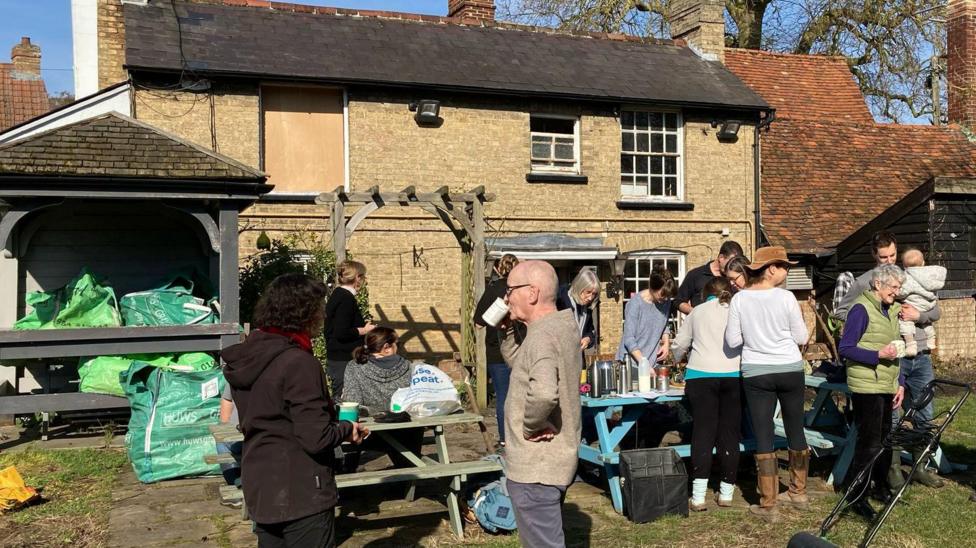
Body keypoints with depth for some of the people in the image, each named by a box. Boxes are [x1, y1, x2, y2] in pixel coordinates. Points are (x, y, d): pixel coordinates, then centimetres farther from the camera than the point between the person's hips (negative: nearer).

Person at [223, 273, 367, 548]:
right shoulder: (299, 363, -21)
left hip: (261, 490, 8)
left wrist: (329, 415, 16)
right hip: (300, 494, -8)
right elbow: (316, 439, -23)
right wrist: (348, 430, -3)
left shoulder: (249, 357, 3)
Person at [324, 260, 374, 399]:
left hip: (335, 358, 10)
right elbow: (341, 333, -22)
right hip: (344, 361, -10)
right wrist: (364, 330, -10)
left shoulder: (337, 295, 13)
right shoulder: (347, 299, -16)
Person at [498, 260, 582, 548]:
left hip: (536, 467, -10)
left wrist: (531, 427, -24)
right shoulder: (562, 325, 7)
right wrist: (507, 330, 8)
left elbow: (543, 393, -41)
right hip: (554, 460, 10)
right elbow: (522, 366, 21)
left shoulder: (542, 334, -23)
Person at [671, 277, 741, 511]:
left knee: (703, 432, 0)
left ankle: (698, 496, -5)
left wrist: (679, 357, 41)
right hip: (733, 375, 0)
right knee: (729, 433, 7)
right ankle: (726, 493, 14)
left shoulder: (697, 312, 14)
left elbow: (679, 345, 20)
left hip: (701, 375, 0)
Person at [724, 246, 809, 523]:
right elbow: (801, 337, -3)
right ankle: (799, 492, 30)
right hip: (790, 370, 0)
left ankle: (768, 505, 4)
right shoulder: (785, 297, -9)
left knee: (763, 436, 3)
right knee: (796, 430, 16)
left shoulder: (739, 299, -5)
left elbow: (732, 340, -1)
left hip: (756, 373, 0)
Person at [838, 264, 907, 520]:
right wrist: (878, 354, -23)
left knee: (886, 438, 16)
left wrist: (900, 384, 15)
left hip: (887, 387, 8)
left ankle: (881, 485, 32)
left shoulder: (891, 310, 14)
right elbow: (845, 348, -16)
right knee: (869, 442, -6)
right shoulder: (862, 309, -12)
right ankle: (857, 496, 4)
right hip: (866, 386, -8)